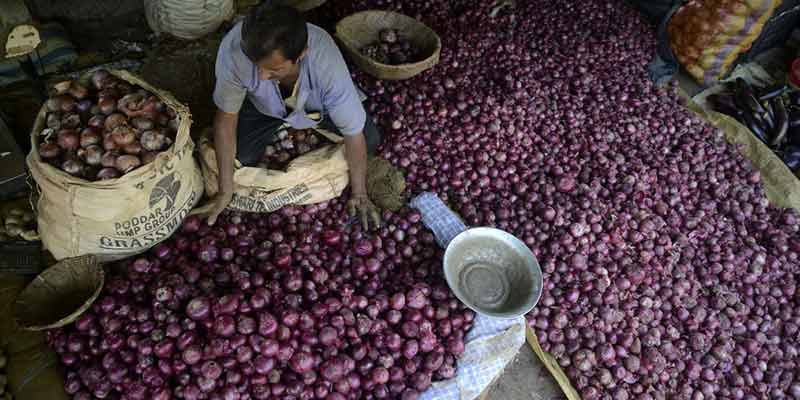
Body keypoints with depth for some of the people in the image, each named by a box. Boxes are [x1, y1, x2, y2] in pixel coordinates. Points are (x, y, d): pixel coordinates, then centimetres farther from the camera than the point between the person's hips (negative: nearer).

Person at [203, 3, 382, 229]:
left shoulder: (328, 66, -43)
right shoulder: (234, 49, -39)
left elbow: (354, 134, -30)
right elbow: (226, 117, -23)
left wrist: (359, 193, -21)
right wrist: (226, 189, -20)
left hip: (317, 105, 0)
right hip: (264, 106, 1)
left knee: (370, 140, -10)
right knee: (241, 158, -14)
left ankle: (313, 122, 18)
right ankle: (278, 128, 17)